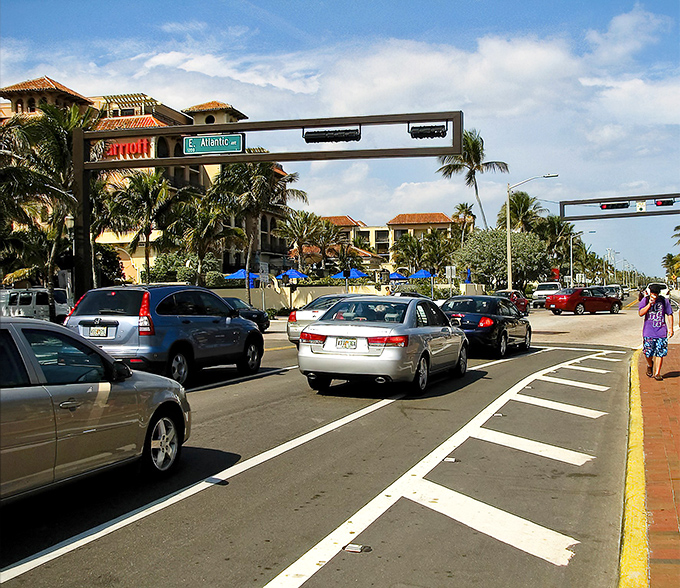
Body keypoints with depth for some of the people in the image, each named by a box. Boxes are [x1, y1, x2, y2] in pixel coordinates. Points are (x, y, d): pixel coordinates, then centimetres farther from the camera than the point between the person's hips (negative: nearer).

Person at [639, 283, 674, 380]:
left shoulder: (664, 301, 3)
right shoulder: (645, 300, 2)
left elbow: (669, 315, 9)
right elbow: (641, 313, -7)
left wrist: (670, 328, 4)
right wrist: (649, 304, -17)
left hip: (661, 332, 0)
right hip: (648, 331, 0)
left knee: (660, 353, -3)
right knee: (648, 352, 0)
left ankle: (657, 373, 2)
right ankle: (650, 365, 31)